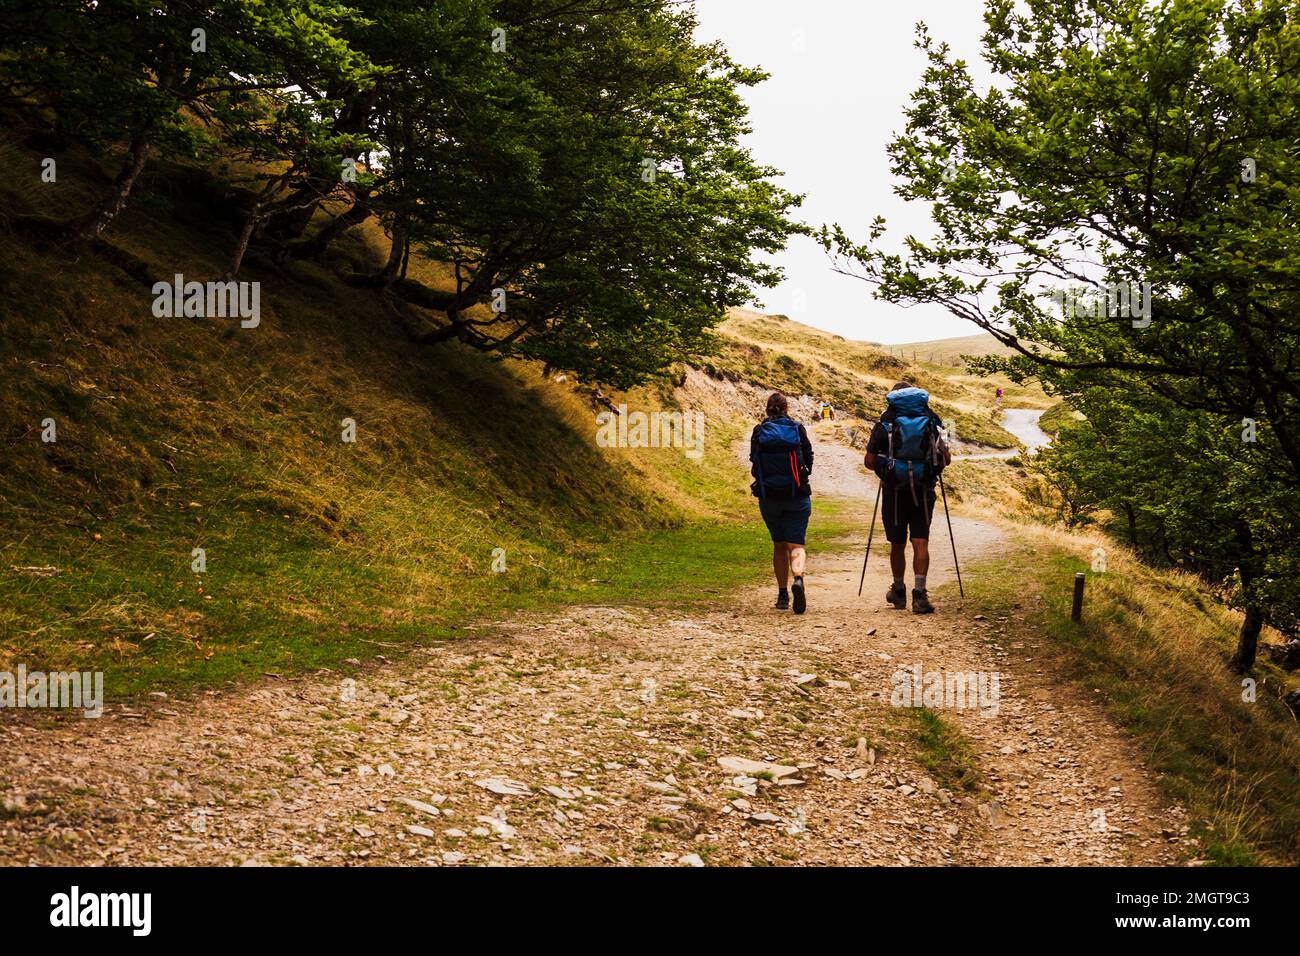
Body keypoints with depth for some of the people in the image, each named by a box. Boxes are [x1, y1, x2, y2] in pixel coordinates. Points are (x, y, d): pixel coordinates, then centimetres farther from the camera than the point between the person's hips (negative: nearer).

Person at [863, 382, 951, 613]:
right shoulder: (932, 422, 5)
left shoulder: (885, 424, -1)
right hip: (923, 490, 1)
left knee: (897, 544, 12)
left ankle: (899, 592, 26)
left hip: (894, 490, 0)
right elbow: (946, 459, 5)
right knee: (920, 543, -1)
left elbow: (869, 461, -2)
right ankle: (919, 595, -14)